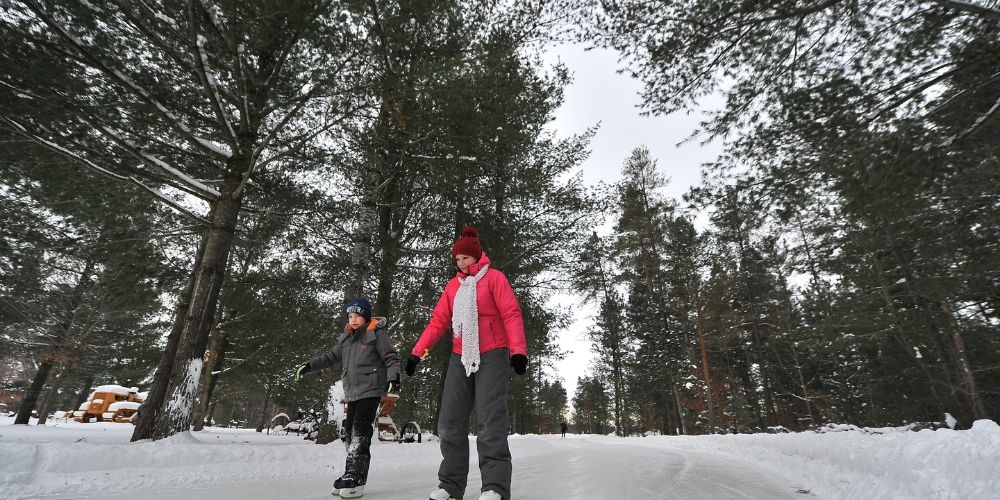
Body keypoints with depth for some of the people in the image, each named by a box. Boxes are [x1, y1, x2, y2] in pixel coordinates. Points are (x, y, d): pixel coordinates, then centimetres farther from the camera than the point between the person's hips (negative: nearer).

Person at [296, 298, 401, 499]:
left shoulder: (377, 333, -5)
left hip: (370, 390, -7)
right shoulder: (346, 338, 14)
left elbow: (391, 357, -6)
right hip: (352, 392, 7)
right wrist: (310, 365, 14)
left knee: (360, 431, -13)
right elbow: (331, 357, 22)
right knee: (351, 431, 6)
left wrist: (393, 377, -18)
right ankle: (353, 475, 15)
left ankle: (355, 480, -11)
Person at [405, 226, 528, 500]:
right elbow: (438, 321, 12)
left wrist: (518, 349, -19)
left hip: (492, 356, -5)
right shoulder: (453, 285, 14)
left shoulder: (494, 277, 0)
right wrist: (417, 352, 5)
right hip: (460, 358, 6)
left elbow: (511, 314, -8)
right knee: (450, 422, 4)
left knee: (490, 421, -11)